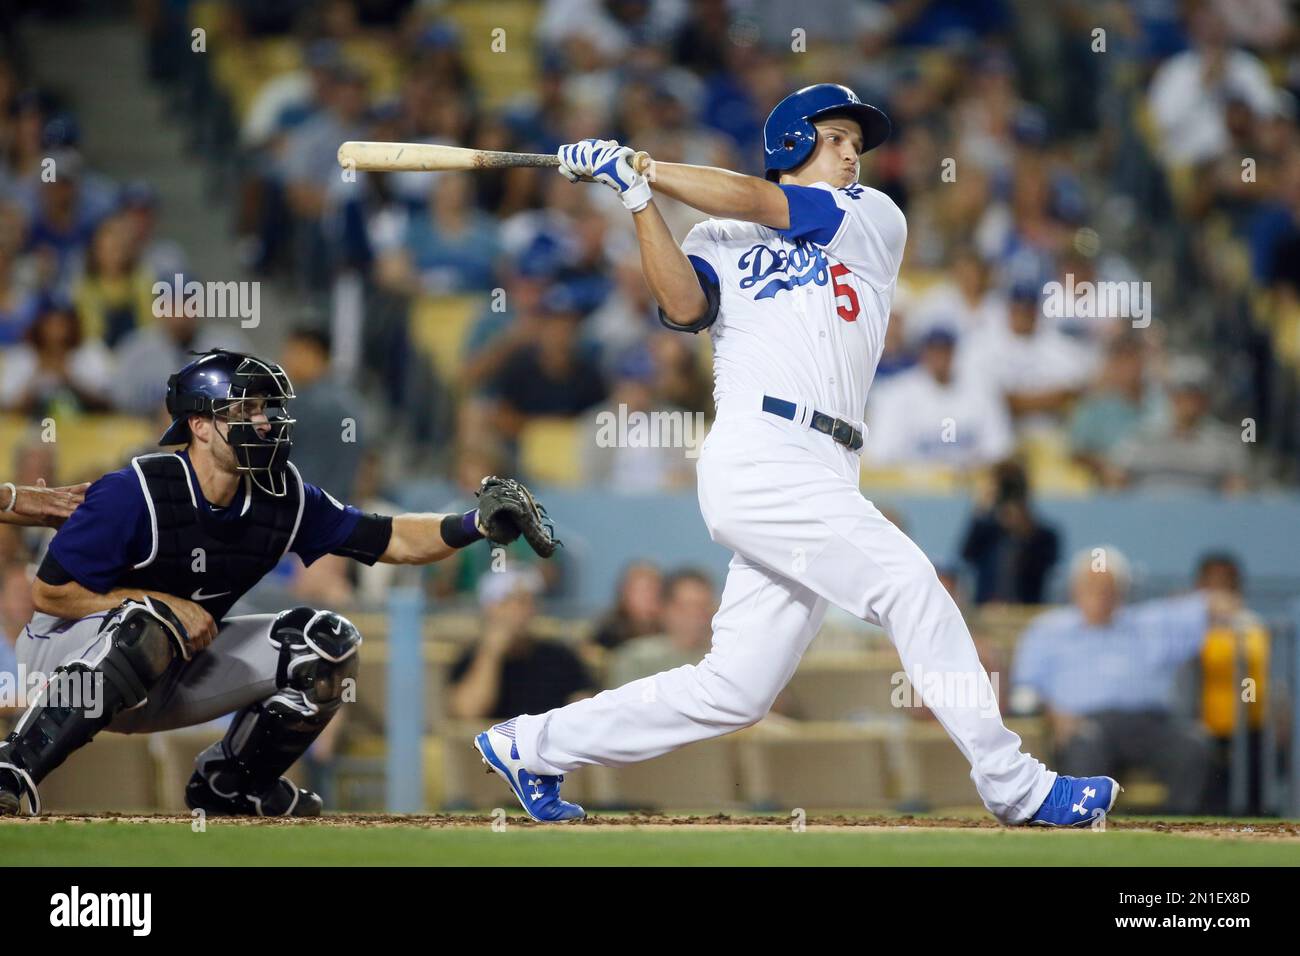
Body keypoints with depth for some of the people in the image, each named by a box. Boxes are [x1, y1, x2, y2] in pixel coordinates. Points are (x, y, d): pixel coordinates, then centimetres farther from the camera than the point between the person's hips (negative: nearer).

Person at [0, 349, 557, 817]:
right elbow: (48, 593, -20)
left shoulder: (282, 500, -7)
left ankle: (229, 785, 11)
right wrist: (164, 604, -23)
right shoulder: (136, 494, -24)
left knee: (327, 644, -4)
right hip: (67, 656, -7)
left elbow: (390, 541, -4)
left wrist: (473, 525, -21)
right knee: (152, 626, -40)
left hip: (171, 680, 7)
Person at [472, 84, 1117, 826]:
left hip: (821, 481, 5)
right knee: (908, 582, -18)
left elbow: (758, 203, 5)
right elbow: (684, 305, -7)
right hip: (759, 458, -5)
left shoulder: (876, 221, 18)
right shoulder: (719, 240, 14)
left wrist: (635, 167, 4)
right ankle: (1014, 785, -14)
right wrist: (640, 200, -14)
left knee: (735, 691, 5)